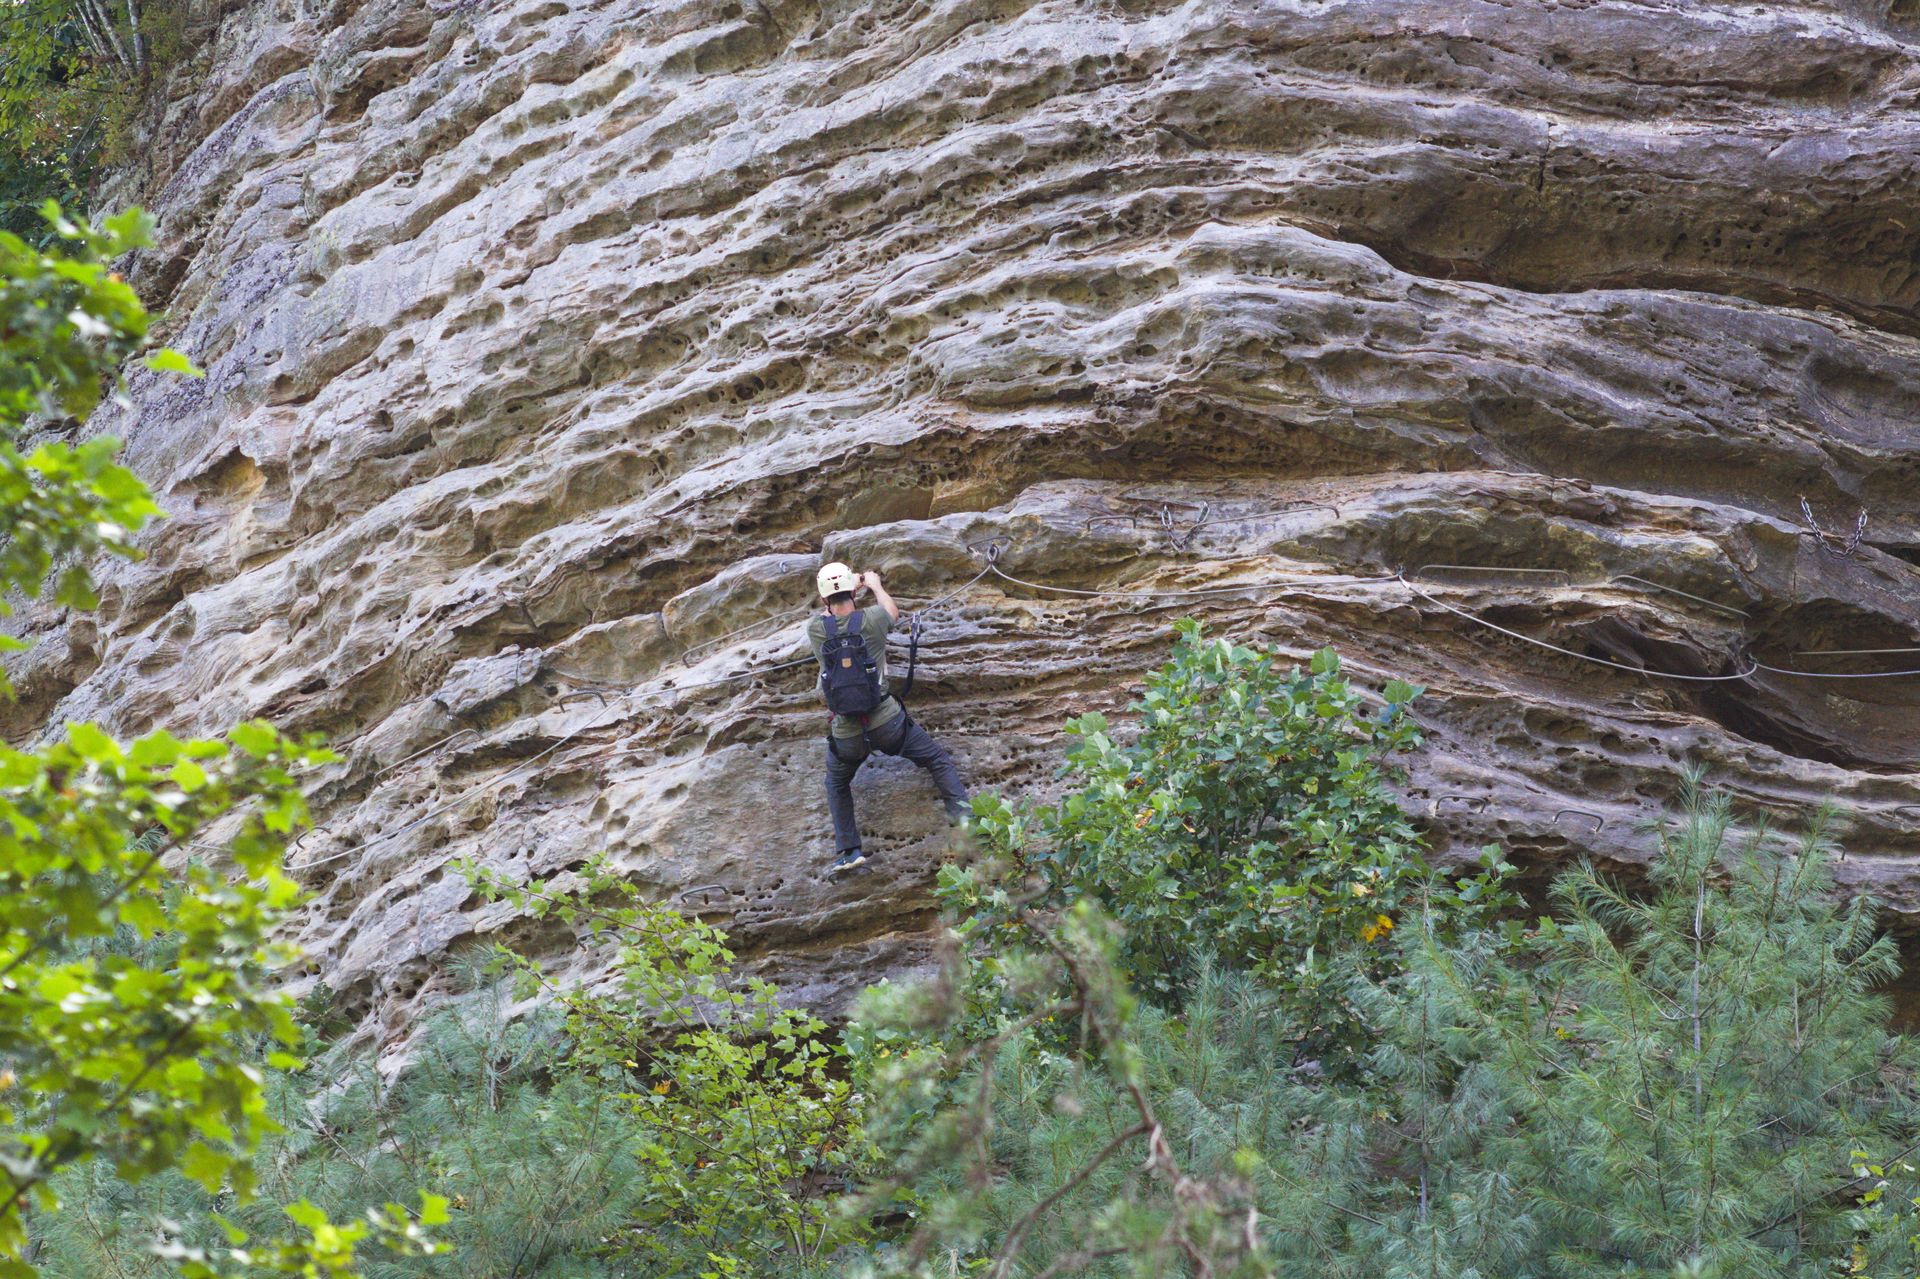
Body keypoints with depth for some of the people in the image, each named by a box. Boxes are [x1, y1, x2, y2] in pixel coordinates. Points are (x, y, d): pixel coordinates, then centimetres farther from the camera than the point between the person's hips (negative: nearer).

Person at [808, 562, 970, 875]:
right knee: (937, 759, 18)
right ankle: (962, 812, 6)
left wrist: (852, 585, 37)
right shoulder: (870, 620, -10)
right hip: (887, 723, -2)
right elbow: (893, 611, 16)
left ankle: (847, 850, 17)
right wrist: (875, 585, 35)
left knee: (837, 785, 27)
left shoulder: (816, 630, -5)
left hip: (846, 734, 2)